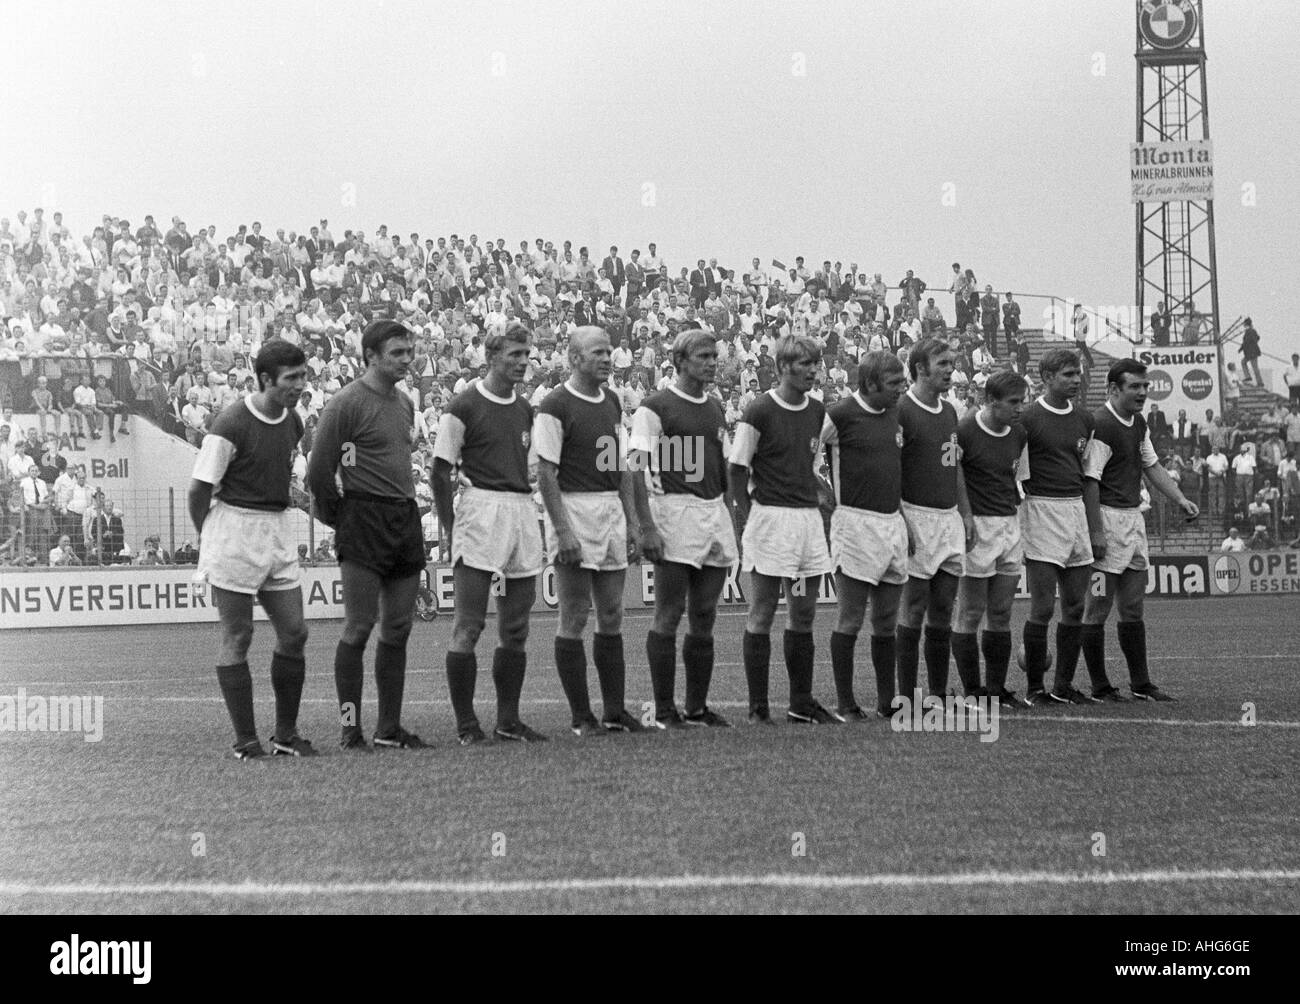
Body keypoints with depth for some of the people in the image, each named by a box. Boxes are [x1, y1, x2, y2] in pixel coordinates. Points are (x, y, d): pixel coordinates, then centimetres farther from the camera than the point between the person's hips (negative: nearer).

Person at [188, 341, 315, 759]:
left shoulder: (292, 423, 7)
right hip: (234, 526, -7)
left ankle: (286, 735, 15)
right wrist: (209, 539, -1)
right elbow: (199, 489, -11)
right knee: (237, 638, -1)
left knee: (293, 632, 4)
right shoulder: (232, 426, -16)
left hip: (278, 532, 7)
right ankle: (245, 741, 3)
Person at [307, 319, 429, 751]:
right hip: (365, 522, -7)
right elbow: (318, 473, -9)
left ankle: (389, 728, 13)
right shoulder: (346, 404, -9)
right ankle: (350, 729, -1)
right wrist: (339, 519, 0)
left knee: (397, 630, 8)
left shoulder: (405, 404, 15)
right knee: (359, 628, -6)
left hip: (406, 521, 8)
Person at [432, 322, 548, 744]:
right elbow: (440, 472, -5)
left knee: (516, 629, 8)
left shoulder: (524, 409, 15)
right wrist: (450, 531, -10)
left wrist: (531, 527, 18)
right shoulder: (464, 407, -5)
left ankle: (508, 721, 15)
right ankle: (466, 723, -1)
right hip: (480, 513, -7)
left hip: (522, 514, 7)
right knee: (468, 626, -6)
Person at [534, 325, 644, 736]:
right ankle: (581, 717, 2)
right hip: (575, 512, -7)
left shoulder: (612, 402, 14)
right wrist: (562, 530, -18)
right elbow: (546, 473, -13)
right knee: (574, 620, -2)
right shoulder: (556, 406, -10)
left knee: (612, 617, 9)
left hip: (611, 512, 7)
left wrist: (632, 521, 13)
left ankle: (615, 712, 15)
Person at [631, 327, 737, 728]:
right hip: (675, 514, -7)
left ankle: (698, 706, 15)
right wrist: (646, 527, -18)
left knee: (704, 617, 8)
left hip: (715, 515, 7)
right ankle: (664, 710, 0)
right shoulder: (655, 407, -6)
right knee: (668, 616, -4)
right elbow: (638, 469, -11)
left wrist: (731, 522, 16)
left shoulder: (716, 408, 16)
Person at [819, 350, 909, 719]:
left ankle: (887, 701, 17)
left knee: (886, 621, 11)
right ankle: (845, 703, 4)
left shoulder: (893, 414, 12)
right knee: (850, 621, -3)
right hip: (856, 522, -7)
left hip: (893, 521, 7)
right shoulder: (840, 415, -11)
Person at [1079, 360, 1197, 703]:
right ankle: (1100, 687, 4)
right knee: (1098, 608, -2)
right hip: (1107, 517, -9)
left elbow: (1151, 465, 23)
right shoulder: (1100, 425, -16)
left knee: (1133, 609, 13)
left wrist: (1181, 500, 12)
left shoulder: (1138, 423, 13)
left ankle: (1141, 684, 18)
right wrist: (1095, 532, -20)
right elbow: (1089, 481, -18)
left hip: (1133, 518, 9)